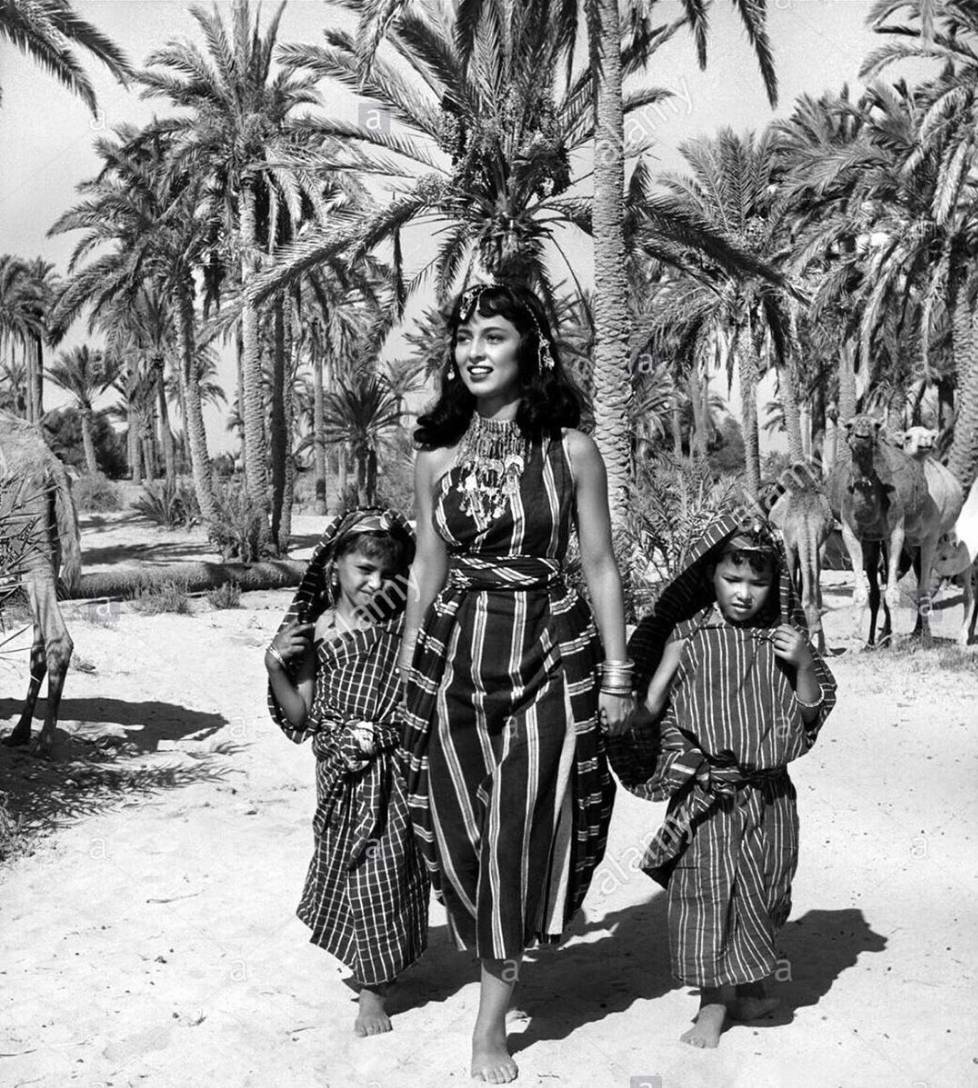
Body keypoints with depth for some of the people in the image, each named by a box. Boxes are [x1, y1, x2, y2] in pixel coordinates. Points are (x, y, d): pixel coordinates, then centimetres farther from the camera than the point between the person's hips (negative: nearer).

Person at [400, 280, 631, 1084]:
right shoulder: (437, 455, 3)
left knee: (522, 835, 1)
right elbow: (428, 567, 11)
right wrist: (406, 666, 13)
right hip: (455, 657, 3)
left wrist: (618, 676, -1)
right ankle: (498, 972, 34)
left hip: (549, 656, -2)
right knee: (462, 833, 8)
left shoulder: (571, 450, -4)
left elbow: (600, 566, 0)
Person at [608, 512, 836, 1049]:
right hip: (704, 792, -2)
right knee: (706, 889, 0)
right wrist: (669, 663, -18)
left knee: (761, 893, 13)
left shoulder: (781, 636, 2)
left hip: (767, 791, 2)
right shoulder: (688, 635, -5)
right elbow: (654, 712, -2)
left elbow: (811, 712, 5)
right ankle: (713, 1002, 16)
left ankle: (749, 987, 36)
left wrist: (805, 664, -11)